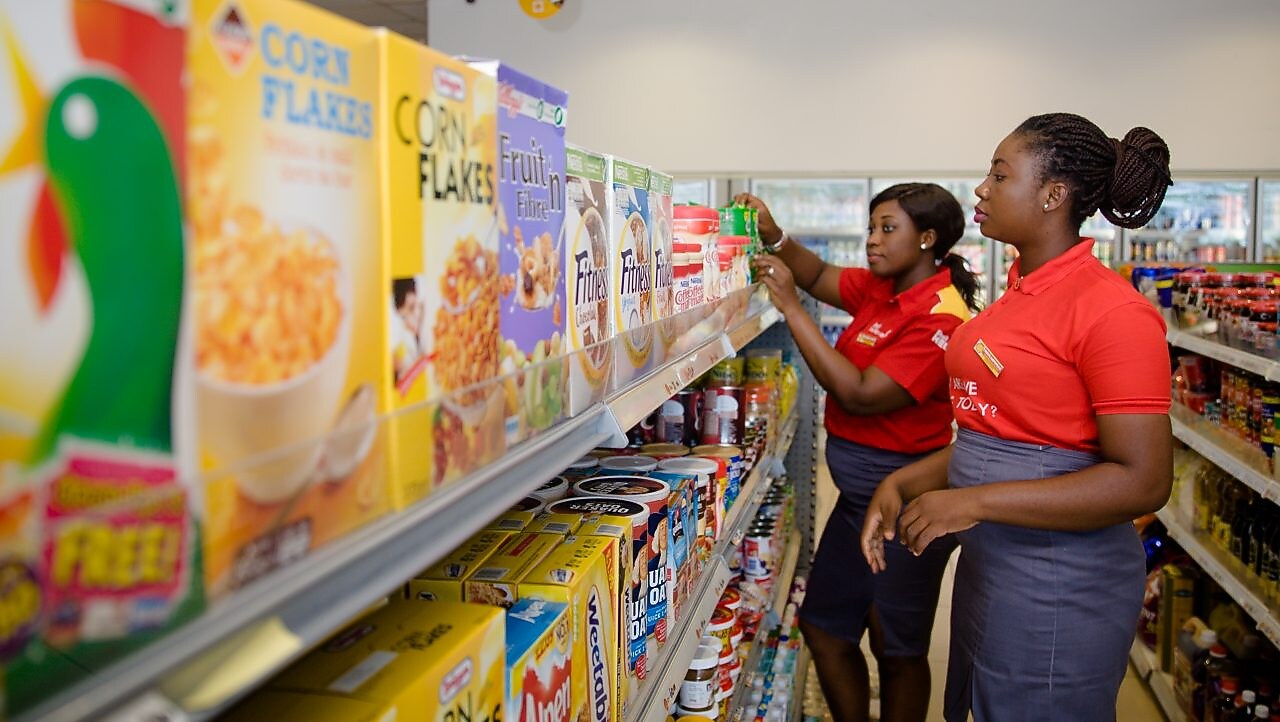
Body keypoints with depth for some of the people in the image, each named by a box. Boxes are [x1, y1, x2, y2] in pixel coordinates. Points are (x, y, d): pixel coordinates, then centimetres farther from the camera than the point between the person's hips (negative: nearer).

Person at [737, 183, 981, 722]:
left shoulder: (941, 318, -23)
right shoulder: (881, 288, 2)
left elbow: (861, 395, -28)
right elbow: (820, 276, 15)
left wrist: (789, 305, -27)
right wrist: (775, 238, -5)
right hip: (859, 492, 9)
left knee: (897, 650, 11)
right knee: (822, 626, 19)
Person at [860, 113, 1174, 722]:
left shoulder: (1110, 310, -18)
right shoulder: (1017, 296, 8)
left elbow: (1143, 481, -22)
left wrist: (975, 502, -24)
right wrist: (903, 484, 2)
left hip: (1059, 582, -8)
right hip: (987, 561, 9)